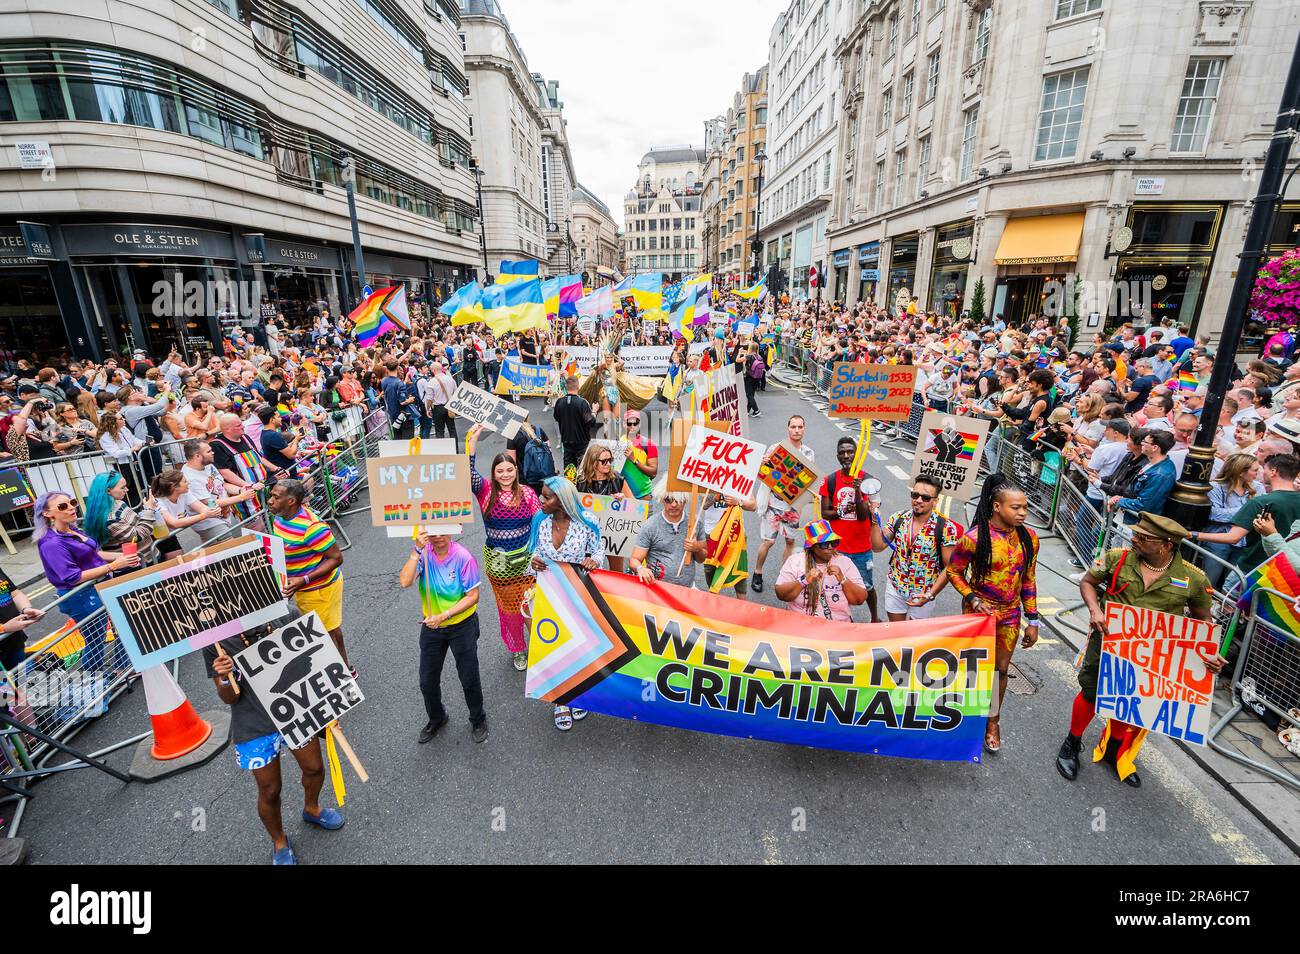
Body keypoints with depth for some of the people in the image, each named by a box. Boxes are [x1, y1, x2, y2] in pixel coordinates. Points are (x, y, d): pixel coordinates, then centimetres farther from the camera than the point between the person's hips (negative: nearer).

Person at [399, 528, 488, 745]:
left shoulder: (463, 557, -22)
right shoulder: (423, 553, -13)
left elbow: (473, 596, -18)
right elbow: (405, 582, -28)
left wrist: (443, 616, -24)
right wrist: (417, 550, -37)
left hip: (462, 626, -3)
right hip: (431, 627, 3)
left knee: (469, 679, 10)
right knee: (427, 682, 16)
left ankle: (478, 720, 37)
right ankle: (436, 719, 45)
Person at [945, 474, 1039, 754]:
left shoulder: (1029, 538, -5)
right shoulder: (975, 537, -20)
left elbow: (1028, 580, 5)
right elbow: (954, 571, -7)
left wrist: (1033, 620, 7)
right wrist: (972, 598, -20)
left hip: (1010, 615, 4)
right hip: (979, 611, -4)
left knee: (1000, 669, 16)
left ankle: (992, 721, 37)